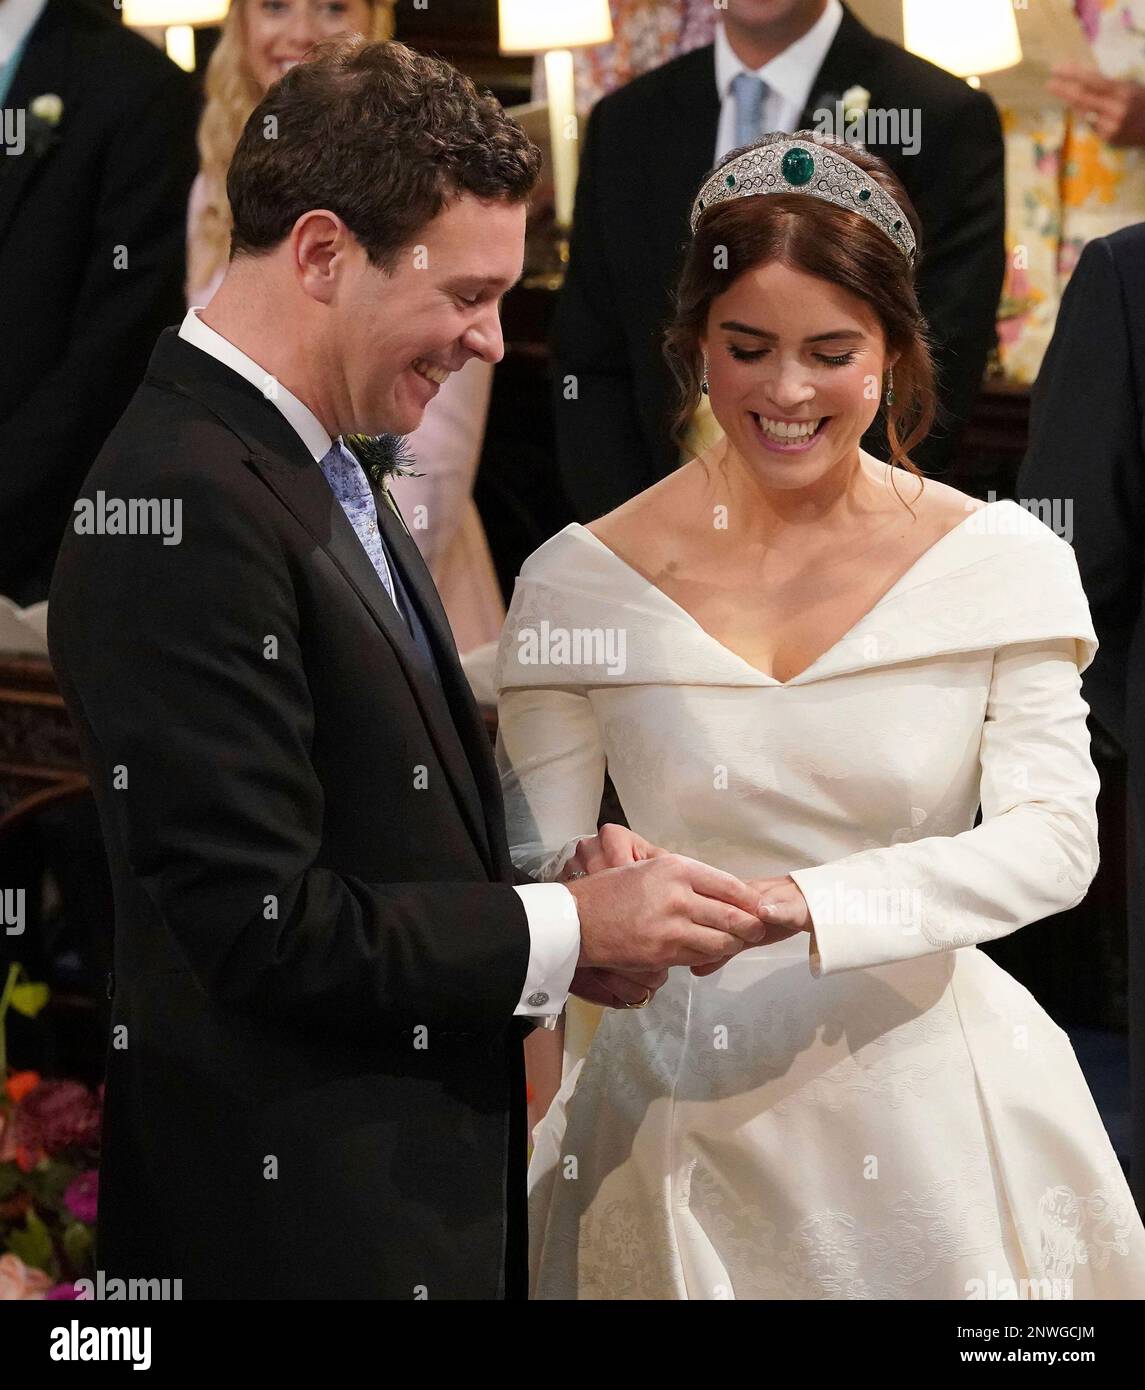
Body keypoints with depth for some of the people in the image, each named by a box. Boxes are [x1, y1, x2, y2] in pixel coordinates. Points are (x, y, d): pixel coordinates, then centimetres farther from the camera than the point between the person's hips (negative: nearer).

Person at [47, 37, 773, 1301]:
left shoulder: (324, 472, 10)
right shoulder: (188, 508, -21)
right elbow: (261, 923, -23)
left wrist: (565, 912, 1)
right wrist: (567, 930, -14)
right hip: (304, 1222, -9)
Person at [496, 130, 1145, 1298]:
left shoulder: (1001, 562, -3)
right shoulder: (582, 580, -4)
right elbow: (530, 870, -3)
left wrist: (797, 902, -28)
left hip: (933, 1102, 0)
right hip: (681, 1114, 0)